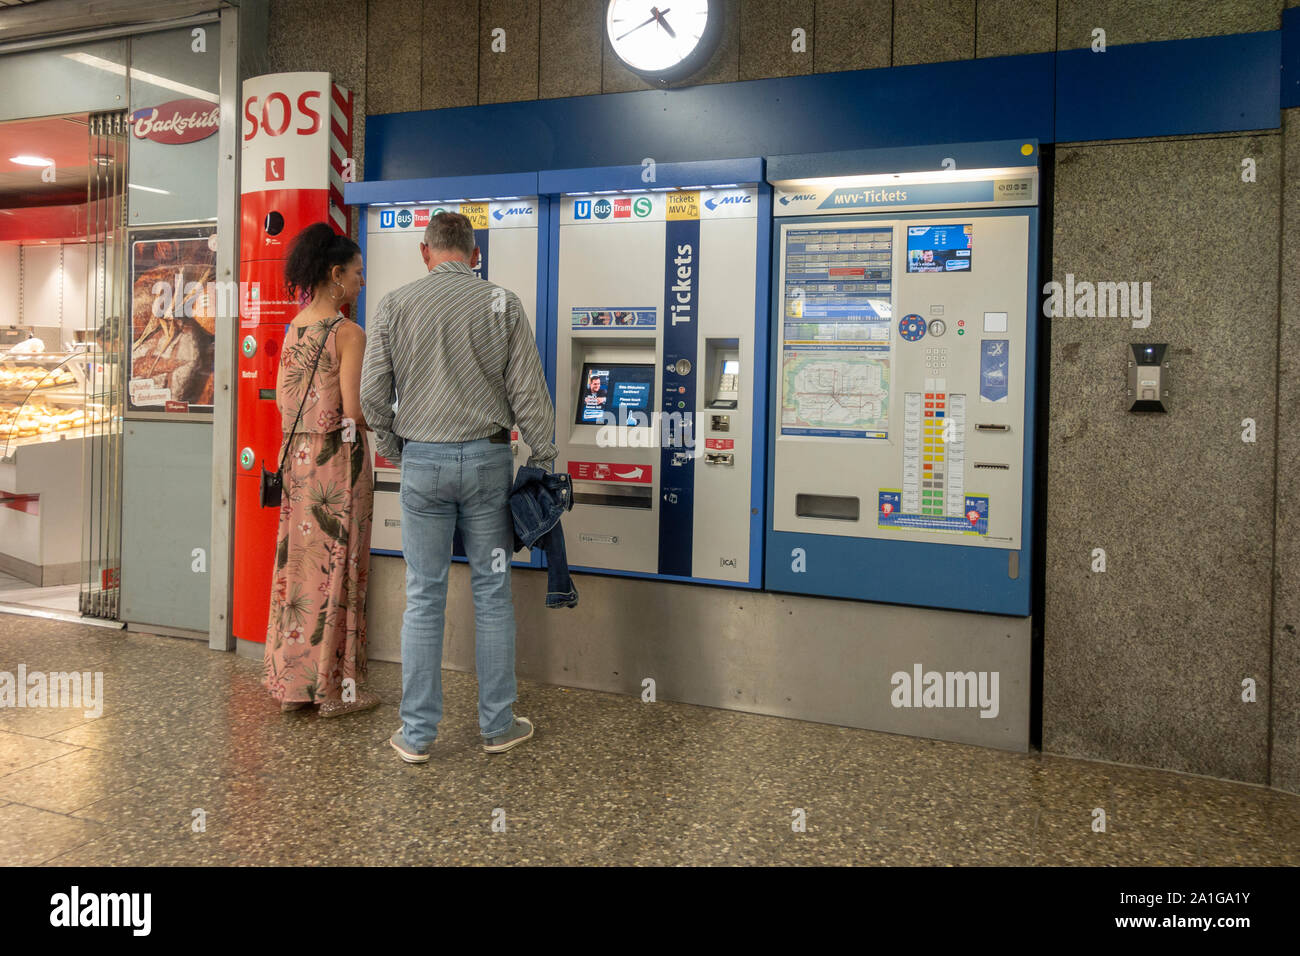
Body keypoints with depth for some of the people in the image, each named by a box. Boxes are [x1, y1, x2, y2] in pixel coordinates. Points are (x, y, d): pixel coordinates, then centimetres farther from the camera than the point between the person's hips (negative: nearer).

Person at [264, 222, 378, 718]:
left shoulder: (293, 329, 9)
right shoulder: (348, 333, -14)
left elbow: (282, 399, 12)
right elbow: (354, 411, -18)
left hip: (298, 456, 7)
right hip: (339, 459, -7)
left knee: (299, 562, 12)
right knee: (338, 567, 1)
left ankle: (292, 682, 21)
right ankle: (334, 687, 11)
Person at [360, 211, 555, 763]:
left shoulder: (394, 305, 1)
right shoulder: (502, 304, -1)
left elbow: (372, 394, 0)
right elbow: (528, 393, -3)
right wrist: (544, 462, 4)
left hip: (422, 462, 1)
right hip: (486, 458, 0)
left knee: (424, 598, 8)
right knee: (492, 593, 9)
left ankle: (417, 733, 15)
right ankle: (498, 726, 19)